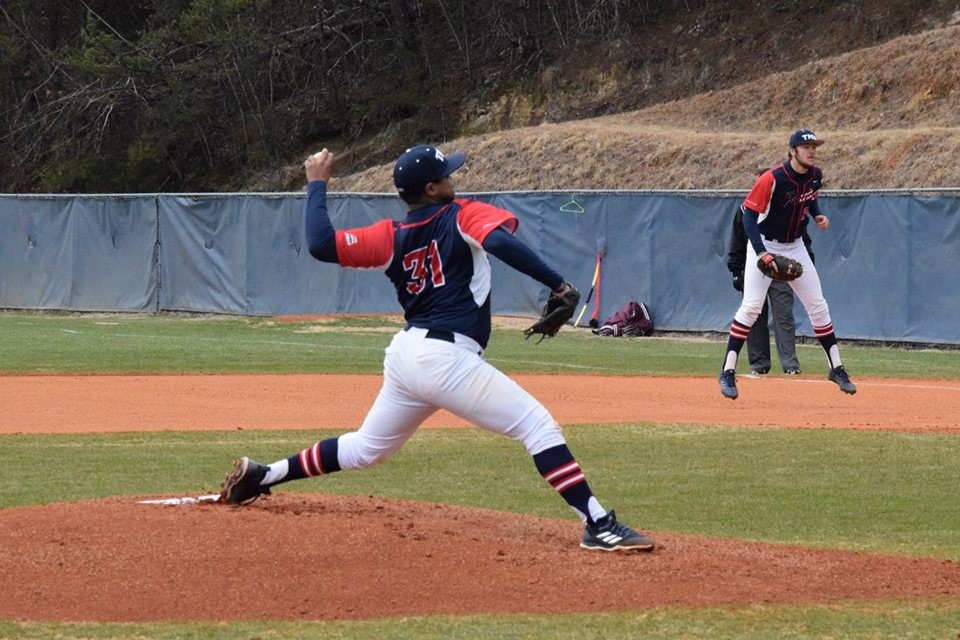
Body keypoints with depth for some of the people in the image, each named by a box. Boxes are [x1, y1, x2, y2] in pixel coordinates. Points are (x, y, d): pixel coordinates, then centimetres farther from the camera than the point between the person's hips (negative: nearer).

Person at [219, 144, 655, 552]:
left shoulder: (391, 238, 10)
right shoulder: (462, 217, -2)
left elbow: (320, 244, 0)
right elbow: (500, 242, -22)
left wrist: (317, 184, 15)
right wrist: (558, 285, -20)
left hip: (405, 353, 7)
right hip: (447, 359, -7)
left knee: (366, 448, 26)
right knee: (538, 425, -9)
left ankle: (260, 477, 31)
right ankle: (598, 525, -19)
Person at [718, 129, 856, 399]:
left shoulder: (815, 175, -4)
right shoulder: (772, 179, -25)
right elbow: (749, 215, -23)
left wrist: (817, 215, -3)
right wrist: (761, 253, -33)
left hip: (795, 247, 6)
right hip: (765, 245, -6)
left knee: (818, 306, 5)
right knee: (752, 306, -16)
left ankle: (837, 368, 16)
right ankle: (727, 372, -11)